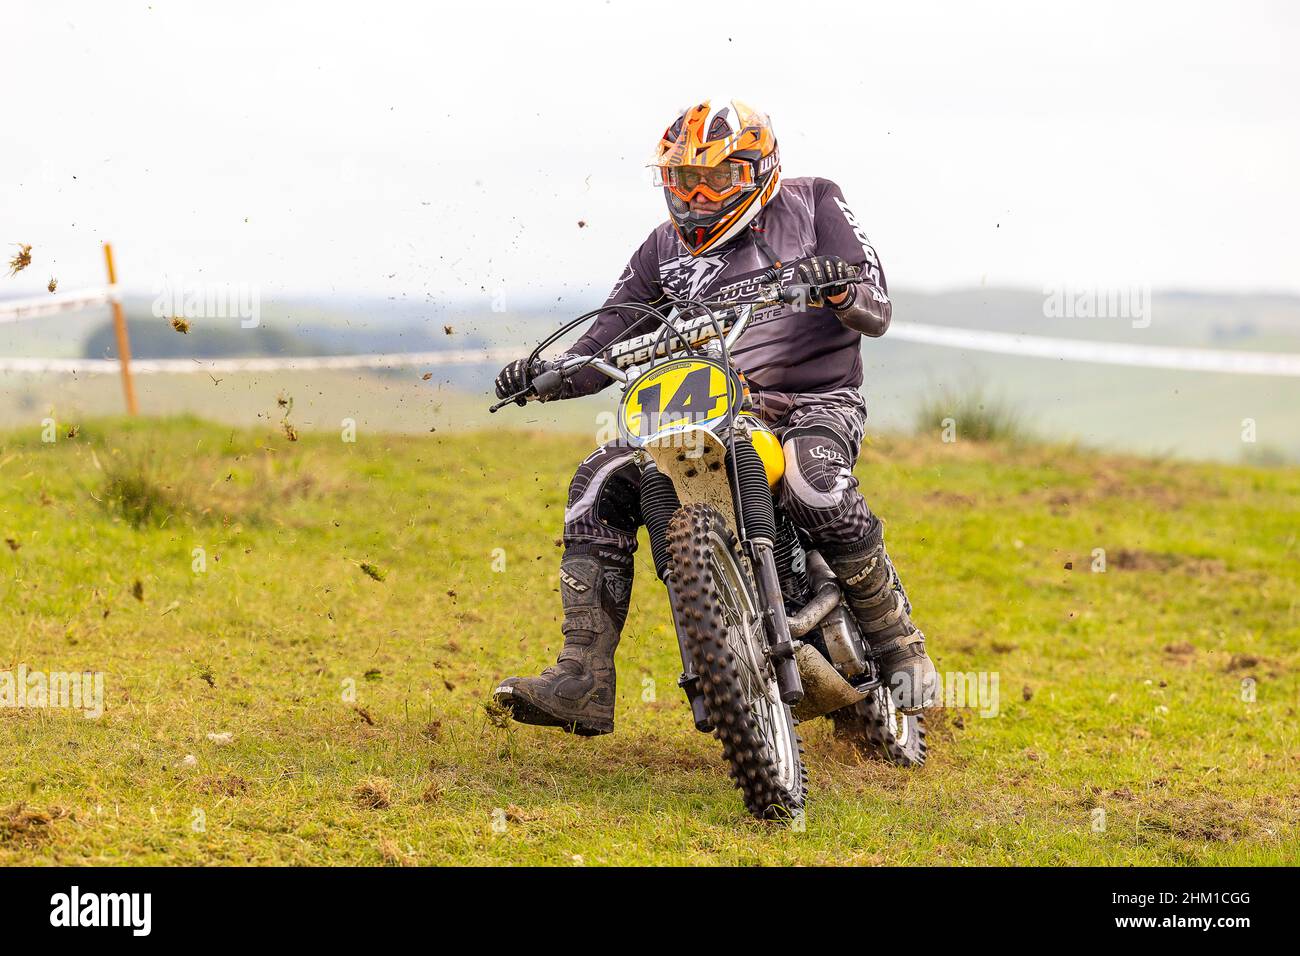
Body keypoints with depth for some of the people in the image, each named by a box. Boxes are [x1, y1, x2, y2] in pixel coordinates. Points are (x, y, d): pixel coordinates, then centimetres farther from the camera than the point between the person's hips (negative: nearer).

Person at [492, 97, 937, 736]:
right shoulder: (665, 249, 15)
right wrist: (545, 376, -13)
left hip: (814, 403, -4)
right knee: (599, 485, -16)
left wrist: (838, 288, -27)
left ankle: (898, 642, -16)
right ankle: (583, 683, -18)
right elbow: (607, 342, 8)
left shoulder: (812, 203, 5)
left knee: (818, 490, -38)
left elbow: (876, 314, -3)